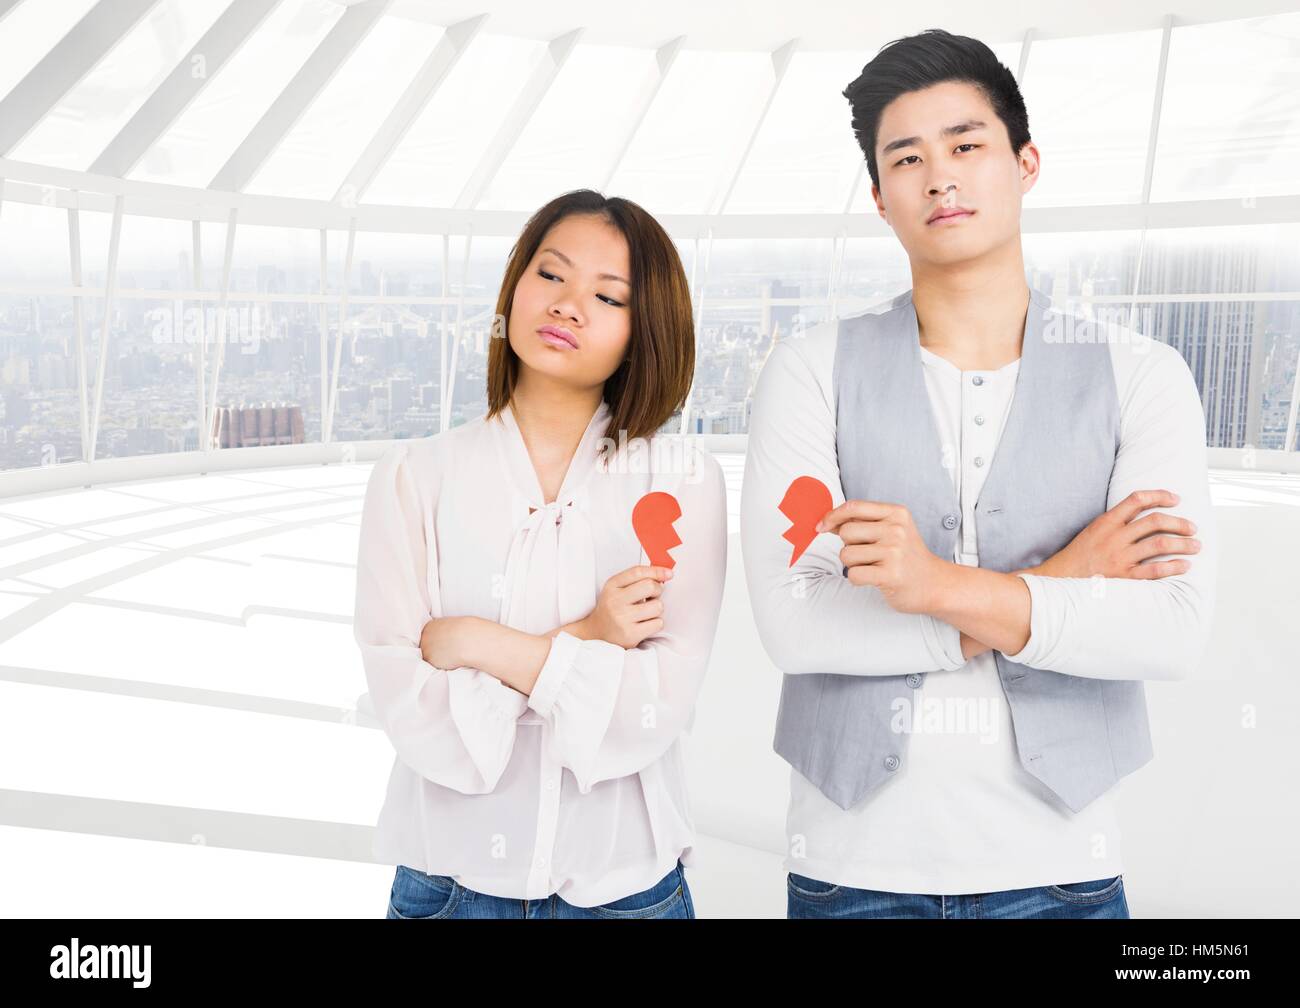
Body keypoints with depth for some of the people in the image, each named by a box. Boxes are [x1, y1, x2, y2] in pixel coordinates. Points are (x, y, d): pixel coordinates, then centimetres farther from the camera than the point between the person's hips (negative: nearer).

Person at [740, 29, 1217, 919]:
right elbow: (791, 621, -15)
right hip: (853, 862, 0)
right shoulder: (813, 370, -4)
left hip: (1057, 861, 1)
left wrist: (941, 585, -25)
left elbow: (1175, 631, -13)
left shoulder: (1140, 376, -2)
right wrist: (1052, 587, -14)